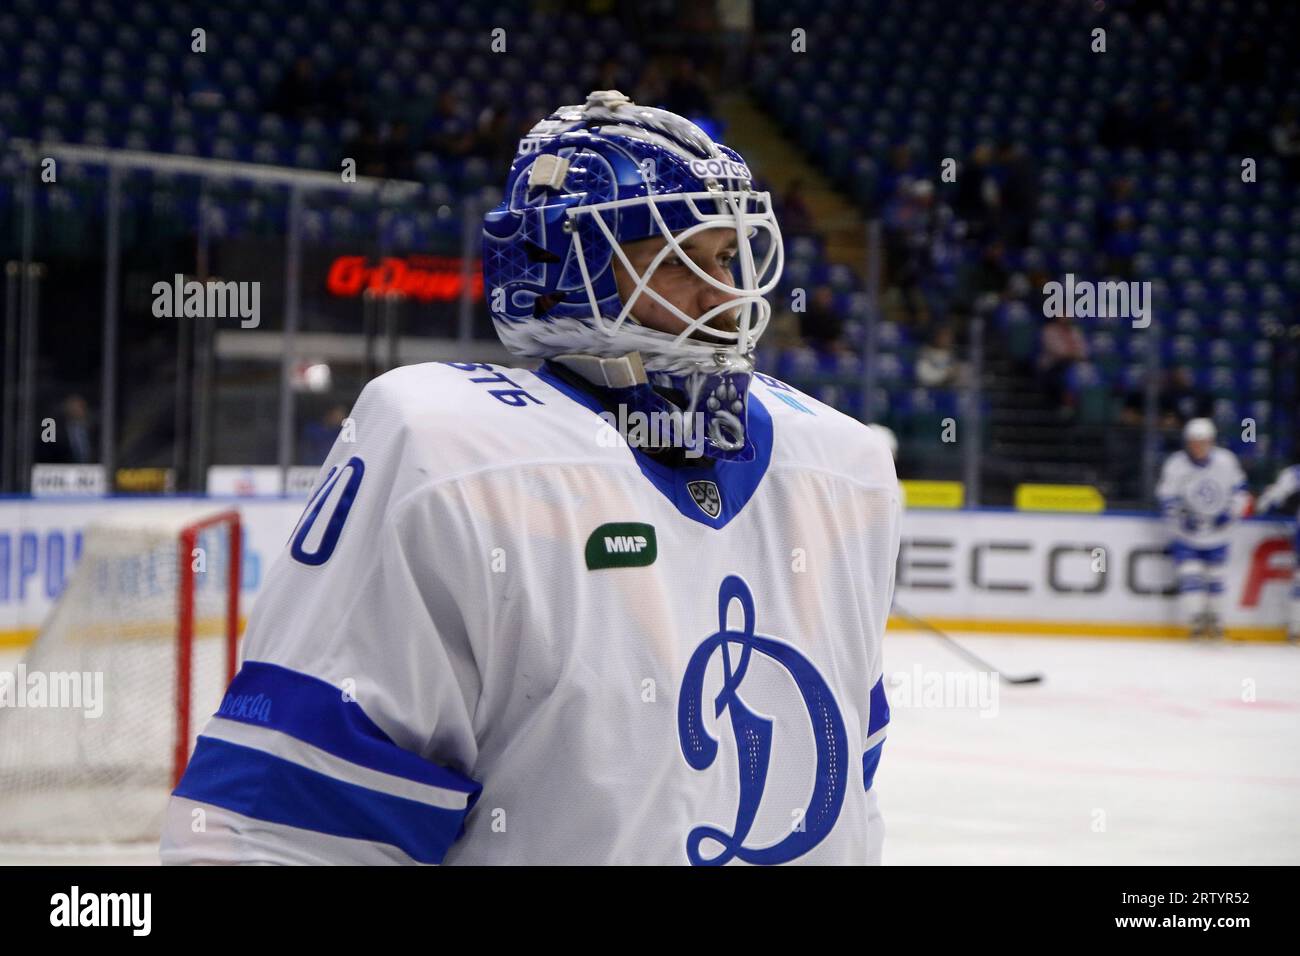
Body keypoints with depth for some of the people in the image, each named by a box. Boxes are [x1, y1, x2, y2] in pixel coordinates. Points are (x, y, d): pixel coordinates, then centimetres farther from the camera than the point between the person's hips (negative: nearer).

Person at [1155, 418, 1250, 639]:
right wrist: (1183, 519, -25)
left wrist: (1230, 512, -9)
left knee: (1214, 575, 14)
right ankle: (1195, 619, -10)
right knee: (1191, 575, -15)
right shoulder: (1175, 466, -15)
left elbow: (1239, 488, 4)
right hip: (1187, 536, -3)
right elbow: (1167, 499, -12)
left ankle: (1212, 616, 31)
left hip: (1217, 534, 3)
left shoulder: (1226, 461, -8)